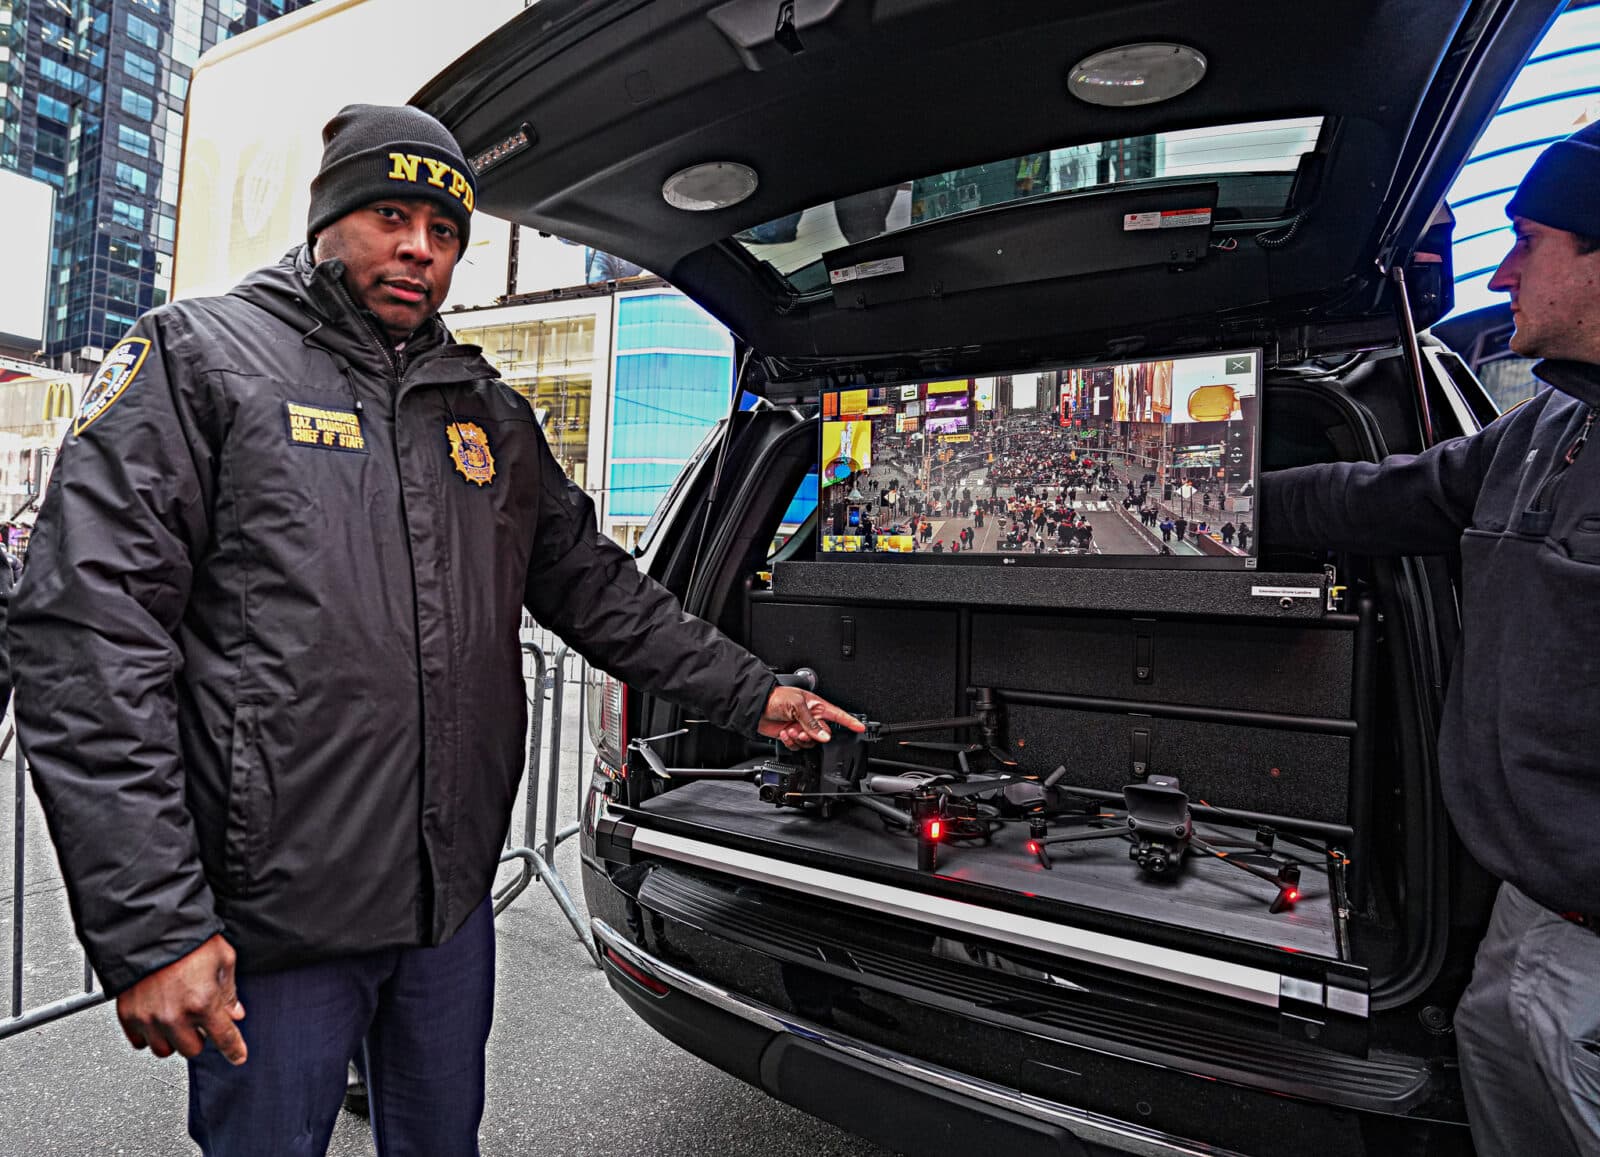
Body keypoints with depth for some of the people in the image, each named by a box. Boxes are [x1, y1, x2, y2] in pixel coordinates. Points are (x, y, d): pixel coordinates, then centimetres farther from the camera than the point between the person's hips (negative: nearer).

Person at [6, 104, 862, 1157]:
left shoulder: (489, 411, 11)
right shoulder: (196, 356, -5)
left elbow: (592, 586, 14)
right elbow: (92, 634, -13)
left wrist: (749, 694, 8)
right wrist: (148, 926, -18)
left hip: (455, 902, 5)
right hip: (273, 916, -4)